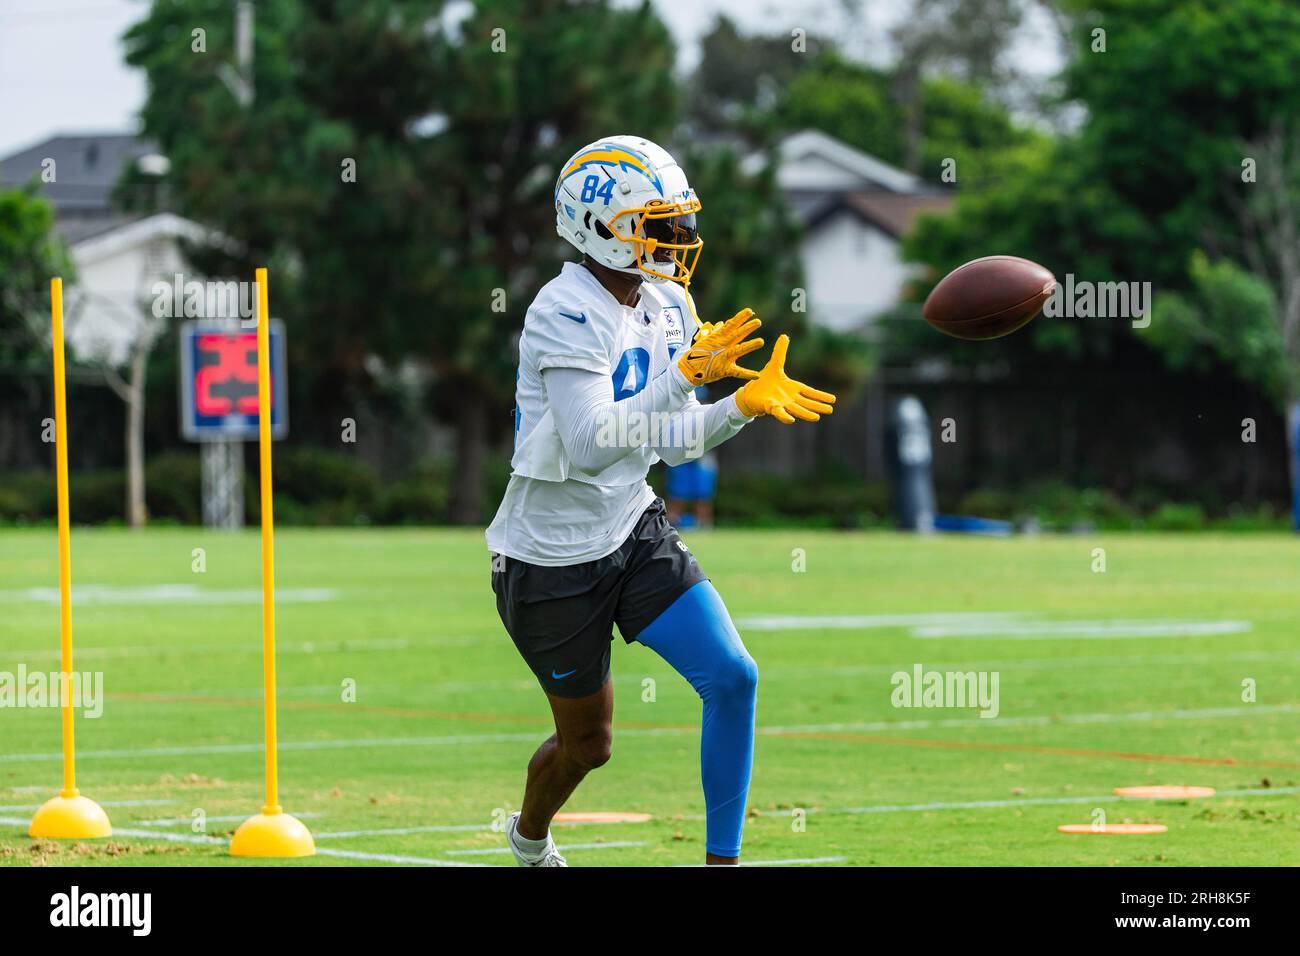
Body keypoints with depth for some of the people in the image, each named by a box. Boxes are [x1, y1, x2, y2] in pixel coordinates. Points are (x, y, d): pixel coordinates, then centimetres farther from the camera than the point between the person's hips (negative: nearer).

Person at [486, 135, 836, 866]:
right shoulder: (567, 314, -24)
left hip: (635, 532, 7)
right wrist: (684, 376, -35)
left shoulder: (667, 306, 2)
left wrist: (746, 406, -10)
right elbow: (590, 444, -32)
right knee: (588, 740, 10)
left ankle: (723, 859, 0)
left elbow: (675, 443, 7)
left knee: (734, 679, -11)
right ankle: (530, 835, 43)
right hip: (555, 555, -7)